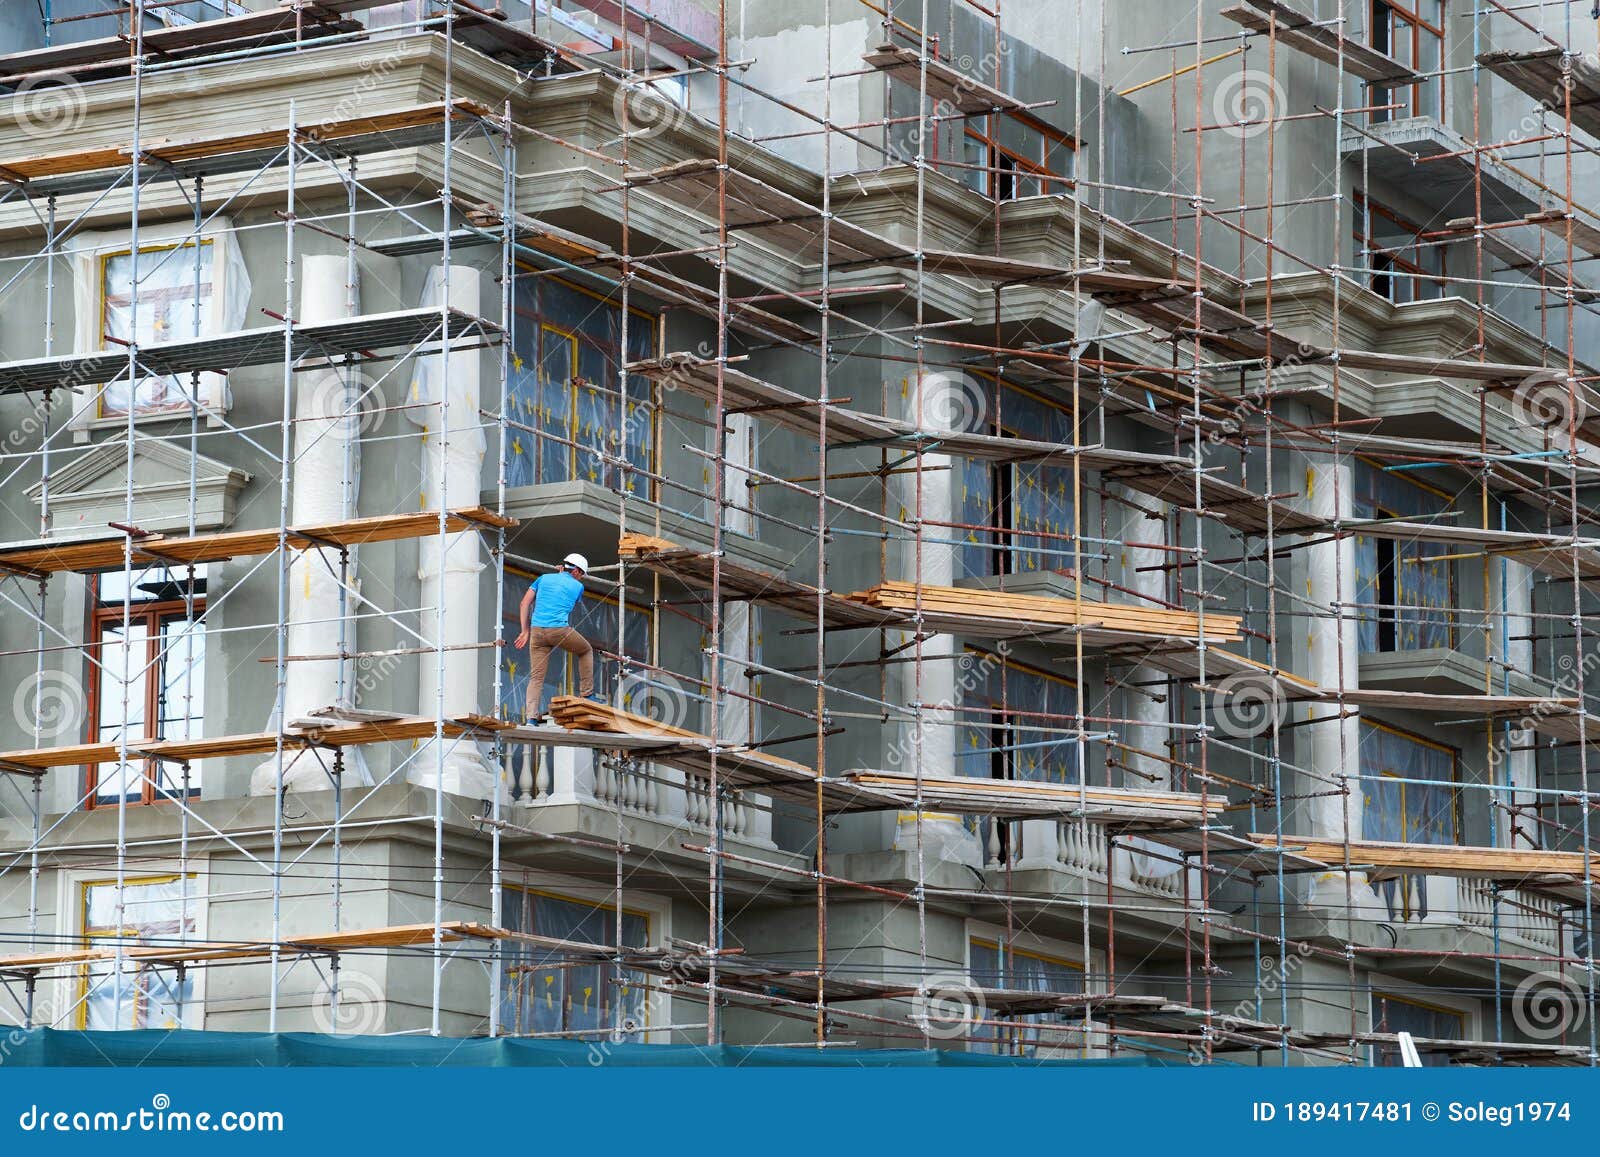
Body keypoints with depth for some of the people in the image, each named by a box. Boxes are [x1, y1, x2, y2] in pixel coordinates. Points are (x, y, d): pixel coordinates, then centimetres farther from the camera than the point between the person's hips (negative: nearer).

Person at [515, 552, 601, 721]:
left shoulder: (544, 578, 19)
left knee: (536, 676, 3)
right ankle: (587, 694, 24)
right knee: (586, 651, 26)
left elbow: (525, 603, 12)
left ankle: (532, 717, -10)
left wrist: (525, 631, 15)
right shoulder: (578, 586, 13)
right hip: (560, 629, -2)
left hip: (537, 630, 2)